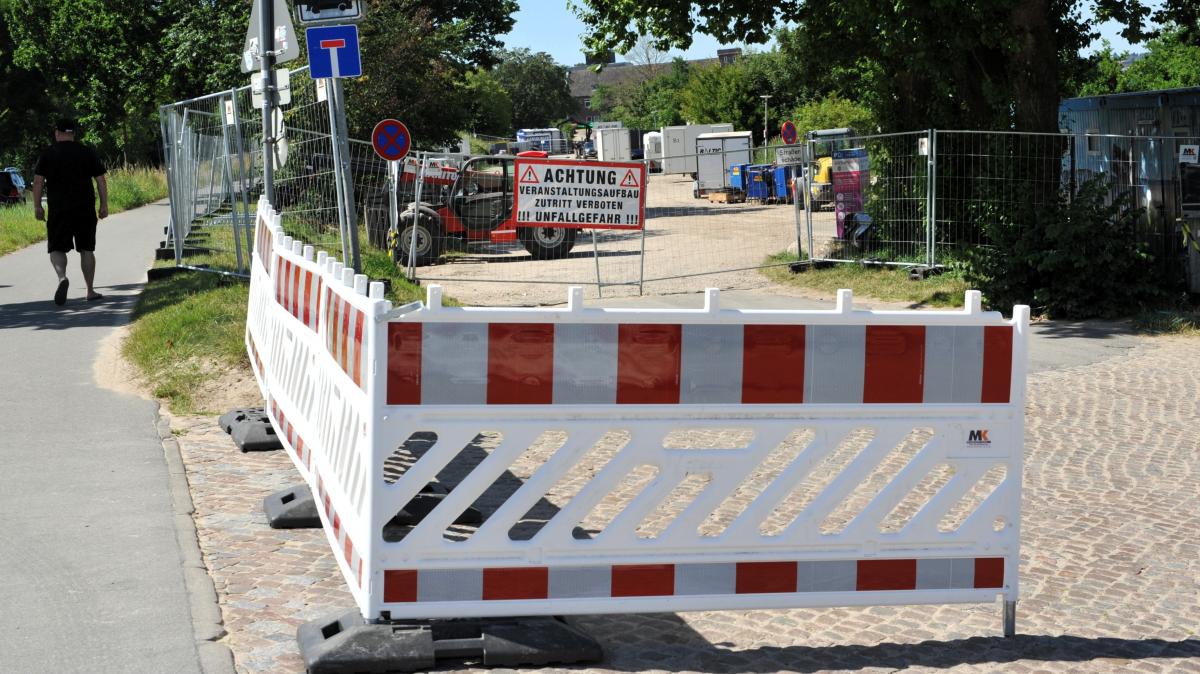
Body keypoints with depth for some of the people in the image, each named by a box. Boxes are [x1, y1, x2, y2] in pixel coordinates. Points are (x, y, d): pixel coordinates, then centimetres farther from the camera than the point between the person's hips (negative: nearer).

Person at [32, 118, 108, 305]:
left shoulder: (48, 154, 2)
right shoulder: (87, 153, 6)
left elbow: (38, 181, -3)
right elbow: (101, 181, 4)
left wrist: (37, 206, 2)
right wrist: (104, 205, 9)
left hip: (58, 210, -1)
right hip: (85, 210, 2)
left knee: (57, 248, 3)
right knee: (87, 249, 9)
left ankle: (62, 276, -26)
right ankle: (91, 291, 10)